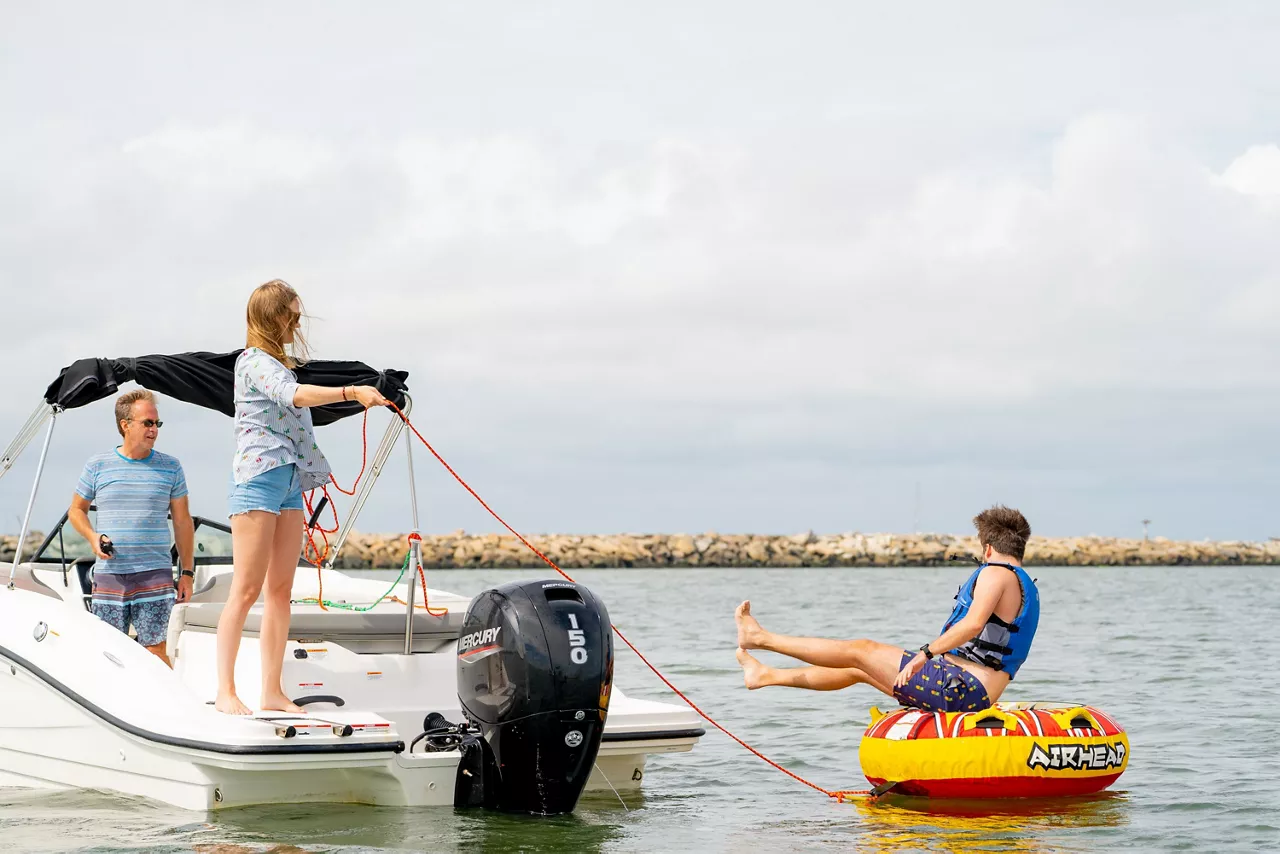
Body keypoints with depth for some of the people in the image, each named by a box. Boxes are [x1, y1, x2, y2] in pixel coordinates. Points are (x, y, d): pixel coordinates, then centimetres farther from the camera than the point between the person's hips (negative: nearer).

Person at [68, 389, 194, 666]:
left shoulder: (170, 467, 7)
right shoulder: (97, 466, 7)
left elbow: (182, 522, 11)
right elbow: (76, 510, 17)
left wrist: (187, 572, 7)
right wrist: (92, 536, -4)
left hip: (155, 574, -1)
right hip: (109, 574, 1)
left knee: (155, 650, -6)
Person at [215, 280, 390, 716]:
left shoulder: (279, 363, 20)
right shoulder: (254, 361, -9)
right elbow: (294, 395, -27)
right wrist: (351, 392, -37)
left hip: (290, 482, 9)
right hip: (258, 478, -9)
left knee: (281, 590, 5)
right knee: (246, 589, -9)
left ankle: (272, 692, 6)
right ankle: (225, 691, -8)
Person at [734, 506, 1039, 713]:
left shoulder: (996, 573, -9)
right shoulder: (1027, 586, 21)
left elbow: (974, 623, -28)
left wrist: (926, 653, -27)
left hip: (957, 684, -9)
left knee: (862, 650, 3)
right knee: (861, 670, 19)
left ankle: (759, 637, 15)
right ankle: (766, 675, 32)